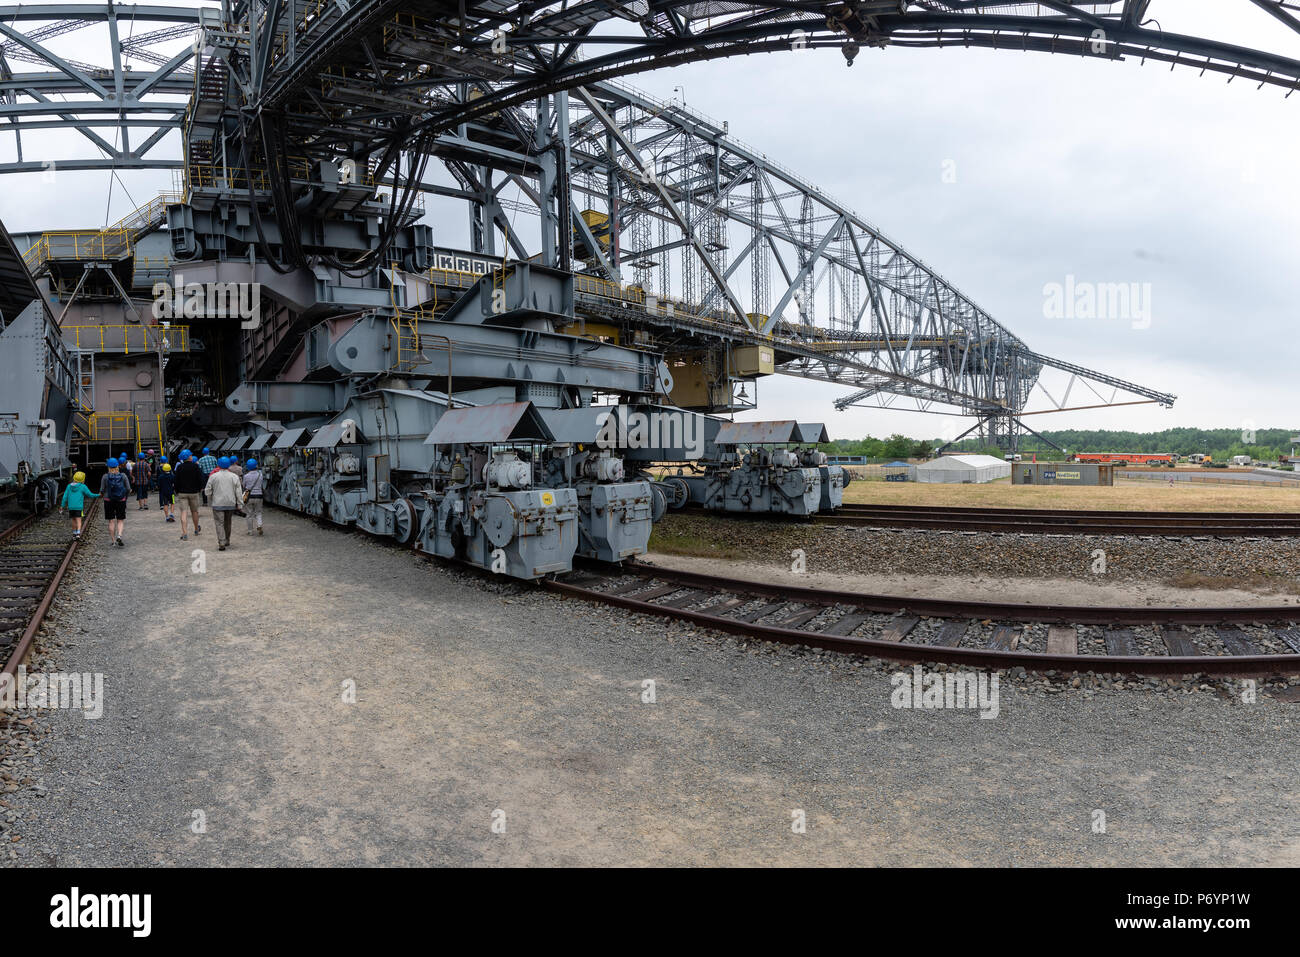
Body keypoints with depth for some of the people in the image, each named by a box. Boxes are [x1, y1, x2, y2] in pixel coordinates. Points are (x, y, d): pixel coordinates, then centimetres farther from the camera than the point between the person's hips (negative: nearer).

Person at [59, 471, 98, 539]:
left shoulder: (69, 486, 6)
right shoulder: (82, 487, -5)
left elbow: (65, 496, 7)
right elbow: (90, 494, -2)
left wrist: (62, 505, 14)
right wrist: (98, 495, 12)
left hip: (71, 507, 4)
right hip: (79, 506, -4)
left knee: (73, 520, 15)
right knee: (78, 520, -5)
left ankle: (74, 533, 21)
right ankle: (78, 532, -20)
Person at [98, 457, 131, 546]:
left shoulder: (105, 476, -7)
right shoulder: (123, 475, -4)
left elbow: (102, 490, -4)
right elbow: (128, 489, -3)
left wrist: (101, 493, 19)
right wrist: (126, 496, 15)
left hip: (108, 500, 0)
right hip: (121, 500, 0)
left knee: (111, 521, 9)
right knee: (120, 520, 8)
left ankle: (113, 540, 12)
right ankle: (119, 536, -15)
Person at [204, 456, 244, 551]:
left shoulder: (213, 476, -3)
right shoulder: (234, 476, 1)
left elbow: (208, 490, 2)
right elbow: (238, 491, -1)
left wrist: (210, 500, 20)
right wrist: (239, 503, 4)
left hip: (218, 504, -2)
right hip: (231, 504, 3)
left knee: (220, 523, -3)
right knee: (228, 522, 18)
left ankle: (221, 544, -13)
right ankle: (227, 540, 29)